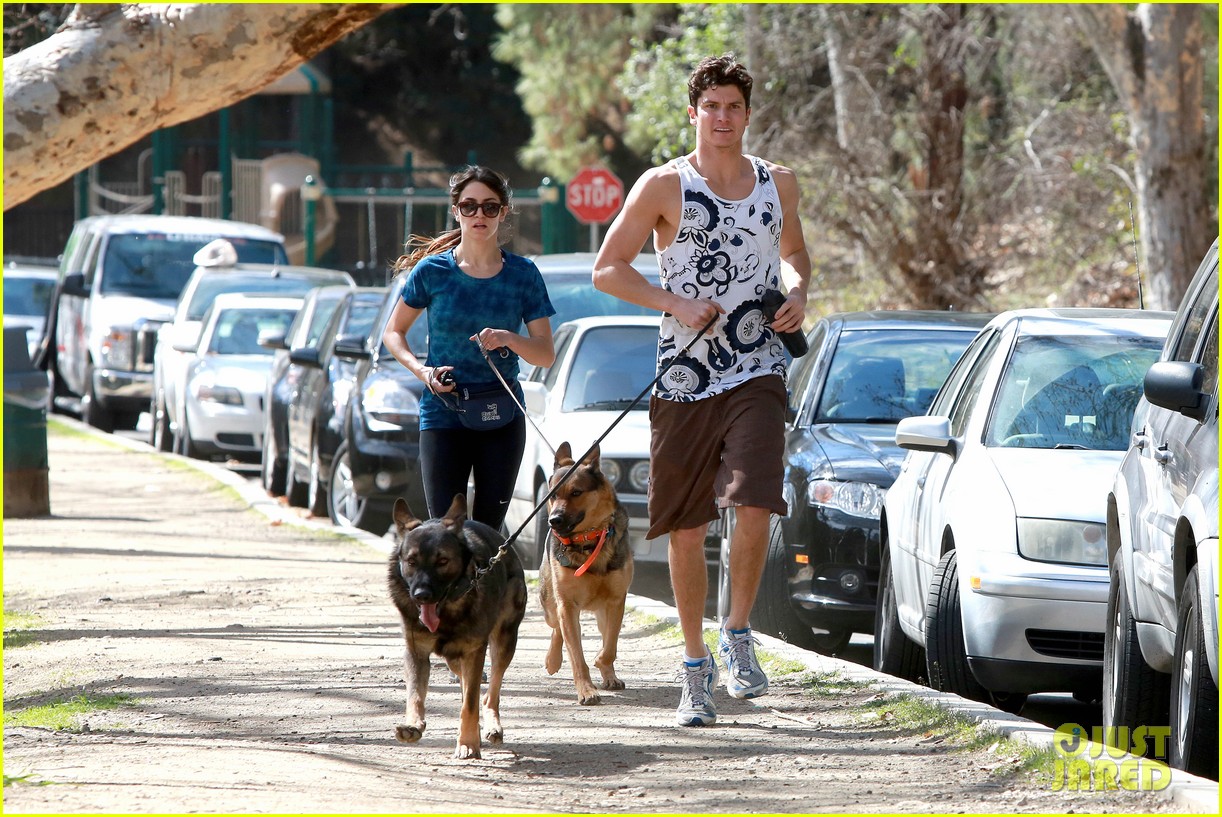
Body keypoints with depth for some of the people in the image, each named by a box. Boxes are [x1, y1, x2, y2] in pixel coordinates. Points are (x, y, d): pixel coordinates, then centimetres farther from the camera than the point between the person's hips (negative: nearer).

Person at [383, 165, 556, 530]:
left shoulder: (522, 273, 2)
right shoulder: (432, 271, -1)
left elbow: (546, 354, 2)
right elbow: (393, 332, 9)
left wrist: (509, 339, -19)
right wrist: (422, 371, -9)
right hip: (443, 414, -2)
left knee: (489, 530, 2)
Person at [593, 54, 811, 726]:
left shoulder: (779, 184, 10)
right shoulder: (663, 186, 0)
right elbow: (607, 269, 0)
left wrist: (797, 291, 6)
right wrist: (677, 305, -12)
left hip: (756, 374, 1)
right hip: (684, 380, -1)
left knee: (753, 506, -18)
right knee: (685, 530, 4)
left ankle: (738, 634, 2)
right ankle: (696, 666, 18)